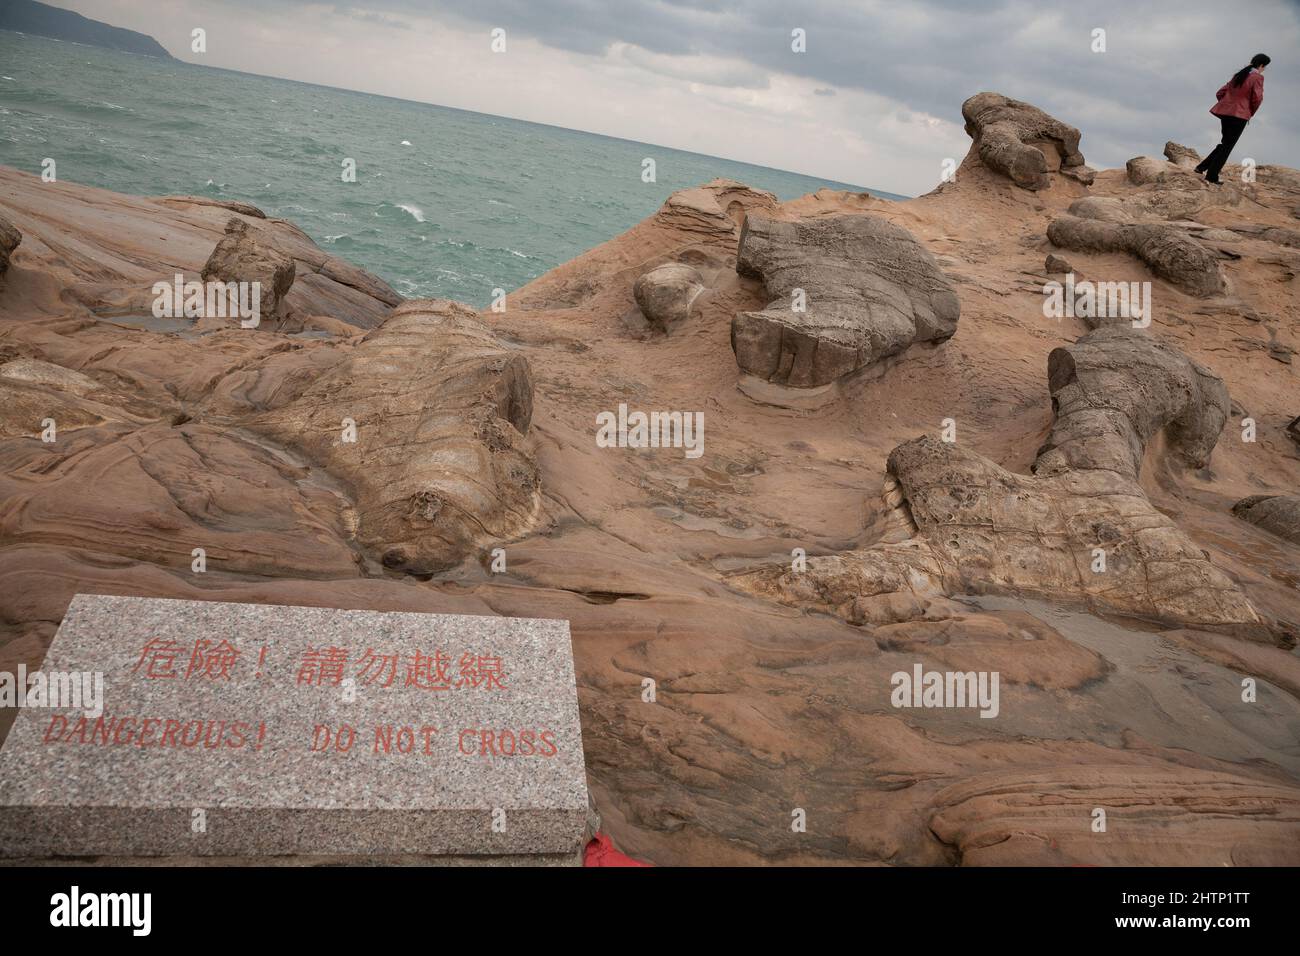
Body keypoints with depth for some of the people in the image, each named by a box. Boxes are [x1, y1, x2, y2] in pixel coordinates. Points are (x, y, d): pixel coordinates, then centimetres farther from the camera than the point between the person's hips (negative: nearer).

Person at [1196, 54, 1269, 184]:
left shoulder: (1238, 75, 16)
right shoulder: (1257, 77, -6)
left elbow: (1220, 93, 15)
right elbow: (1257, 98, -14)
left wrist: (1225, 106, 17)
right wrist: (1250, 113, 1)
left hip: (1225, 113, 7)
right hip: (1240, 115, -7)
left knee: (1225, 143, 19)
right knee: (1227, 146, 0)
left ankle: (1202, 167, 11)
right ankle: (1212, 176, -2)